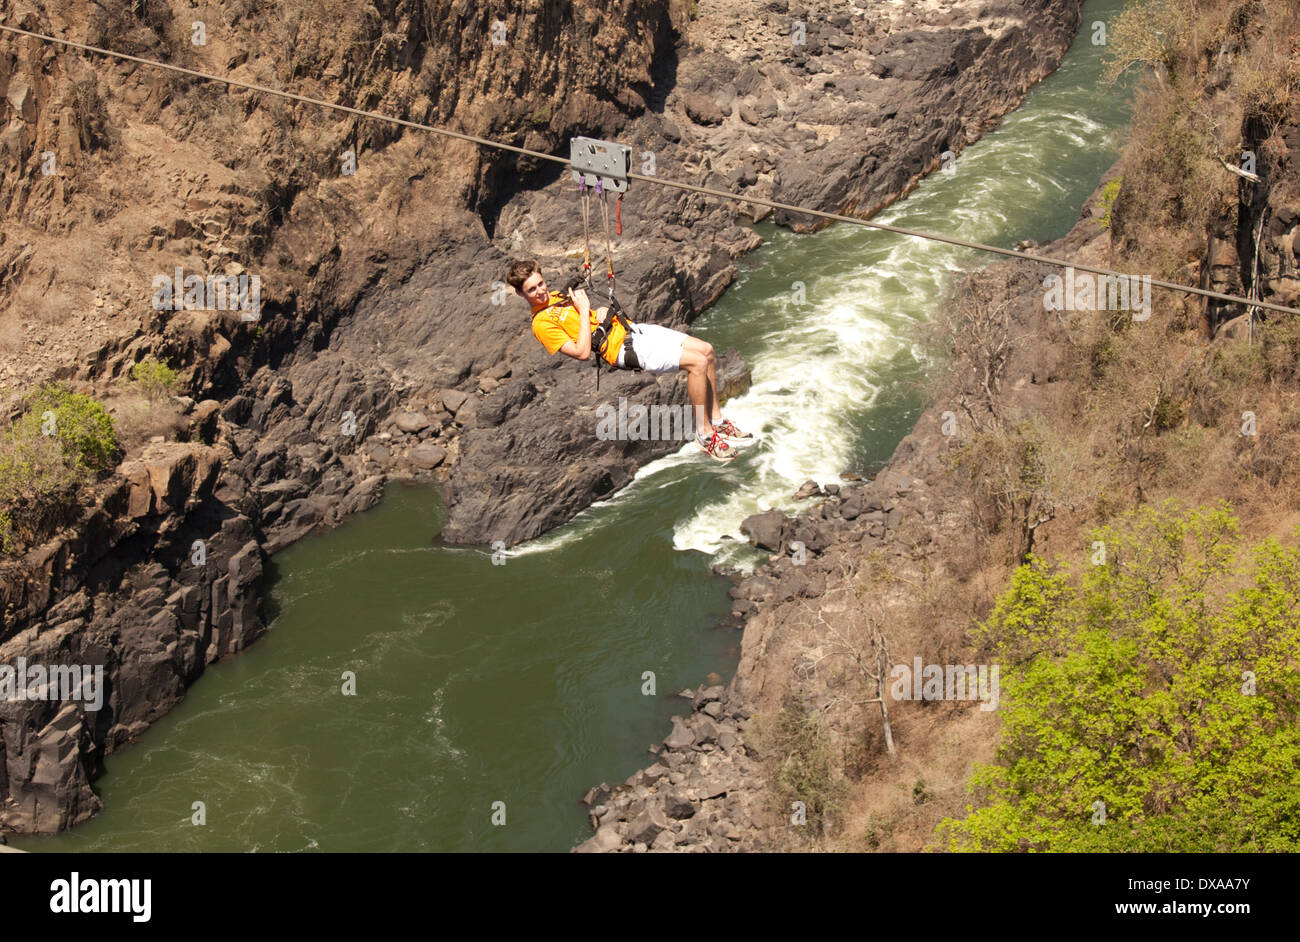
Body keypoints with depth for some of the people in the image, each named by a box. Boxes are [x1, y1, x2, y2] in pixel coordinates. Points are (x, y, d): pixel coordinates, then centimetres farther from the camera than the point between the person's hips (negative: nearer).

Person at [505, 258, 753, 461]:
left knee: (706, 350, 5)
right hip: (623, 348, -9)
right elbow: (583, 352, -20)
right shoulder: (542, 323, -12)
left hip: (630, 329, 9)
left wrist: (601, 310, 3)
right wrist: (584, 311, -16)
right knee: (698, 363, -20)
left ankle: (716, 419, 15)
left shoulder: (557, 296, 14)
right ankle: (704, 434, -10)